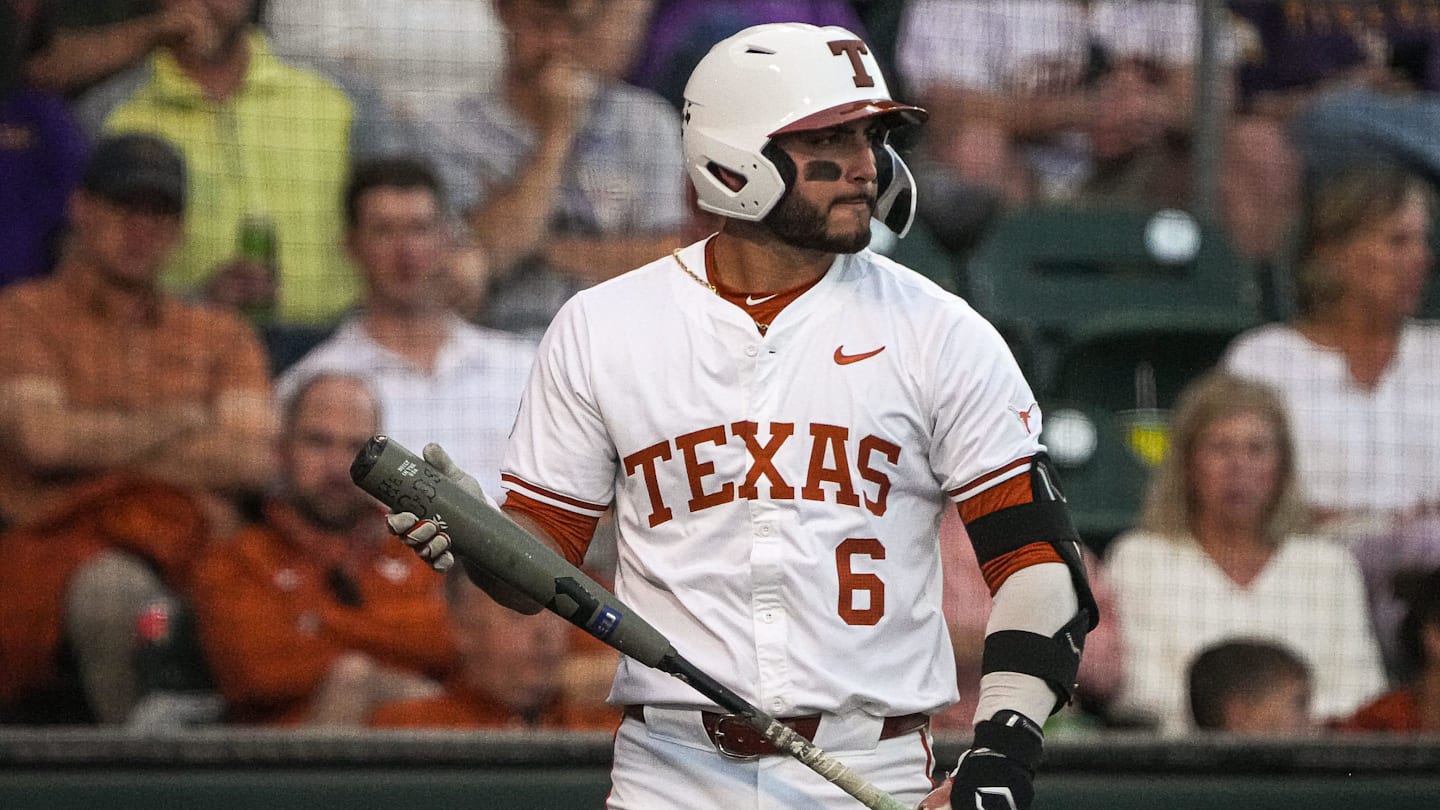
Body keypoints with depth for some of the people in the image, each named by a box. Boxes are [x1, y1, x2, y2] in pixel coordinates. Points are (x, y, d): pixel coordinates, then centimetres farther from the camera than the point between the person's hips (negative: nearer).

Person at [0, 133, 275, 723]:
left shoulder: (221, 337, 25)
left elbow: (254, 459, 7)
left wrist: (103, 447, 2)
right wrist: (183, 422, 9)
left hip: (197, 547, 3)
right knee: (115, 589, -40)